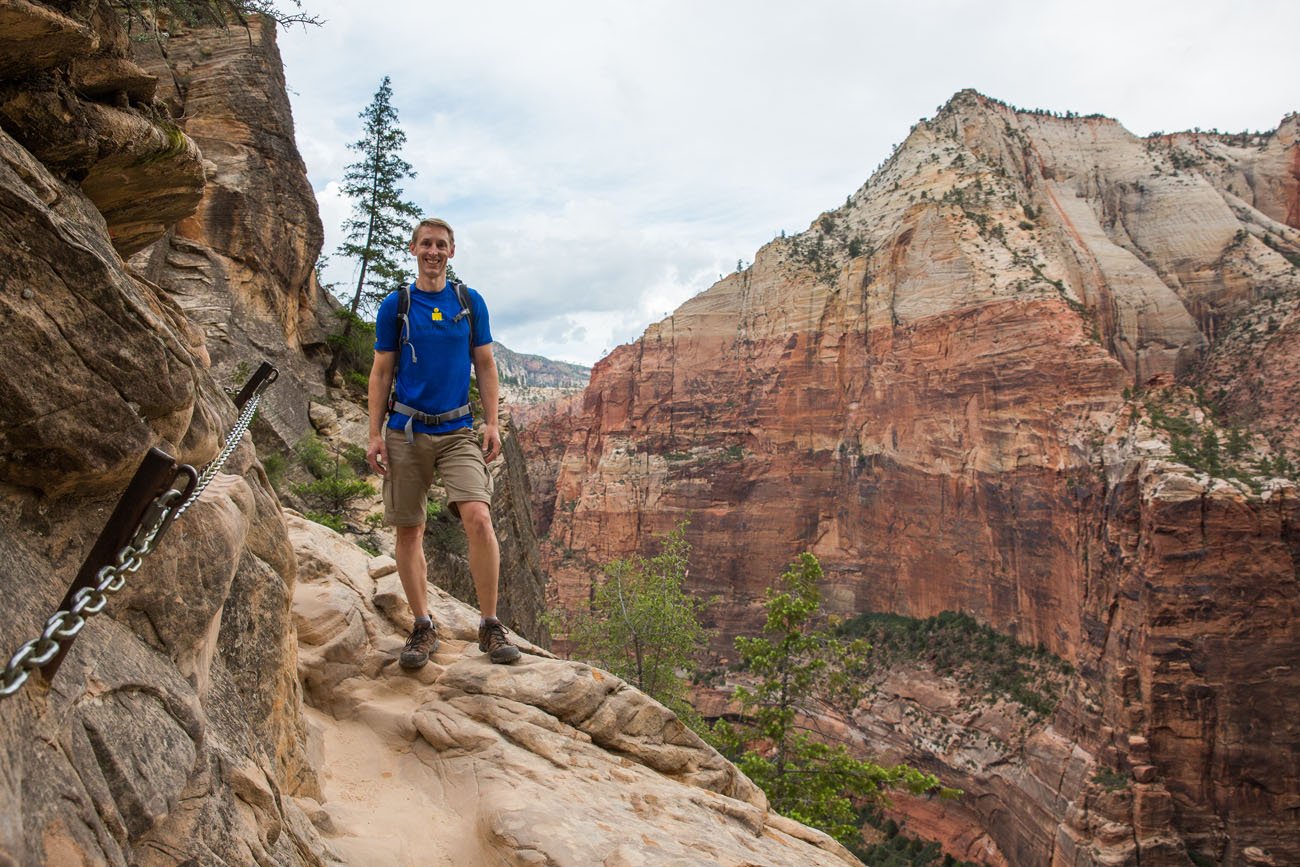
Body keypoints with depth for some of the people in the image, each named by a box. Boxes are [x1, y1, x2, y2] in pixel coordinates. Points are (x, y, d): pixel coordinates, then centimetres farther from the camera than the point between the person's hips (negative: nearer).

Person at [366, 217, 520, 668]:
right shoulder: (394, 306, 4)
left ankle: (490, 626, -5)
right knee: (408, 530, 4)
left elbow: (485, 365, 10)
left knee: (478, 517, -17)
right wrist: (375, 435, -1)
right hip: (406, 430, 1)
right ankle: (423, 627, 18)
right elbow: (381, 373, 6)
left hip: (458, 430, 0)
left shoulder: (470, 302, 7)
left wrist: (492, 424, 1)